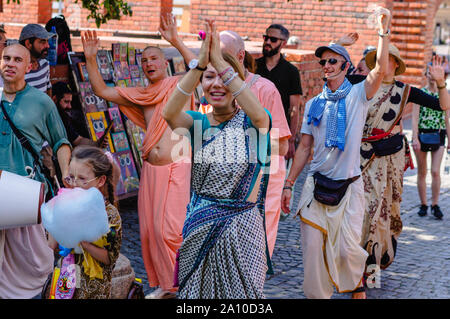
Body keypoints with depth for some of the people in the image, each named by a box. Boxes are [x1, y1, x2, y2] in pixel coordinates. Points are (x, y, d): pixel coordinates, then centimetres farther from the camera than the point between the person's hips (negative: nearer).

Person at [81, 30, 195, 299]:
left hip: (177, 168, -6)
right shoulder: (140, 95, 18)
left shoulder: (179, 85, 4)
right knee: (150, 229, 6)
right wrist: (91, 59, 5)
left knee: (171, 229, -13)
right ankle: (165, 285, 20)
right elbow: (102, 91, 15)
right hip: (151, 169, 6)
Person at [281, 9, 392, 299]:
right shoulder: (314, 104, 9)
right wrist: (289, 184, 8)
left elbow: (381, 70, -20)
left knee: (349, 248, -9)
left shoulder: (358, 96, 0)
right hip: (317, 185, 3)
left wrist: (383, 32, -24)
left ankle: (357, 283, 22)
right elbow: (304, 148, 11)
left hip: (348, 185, -3)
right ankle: (317, 294, 16)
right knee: (312, 247, -1)